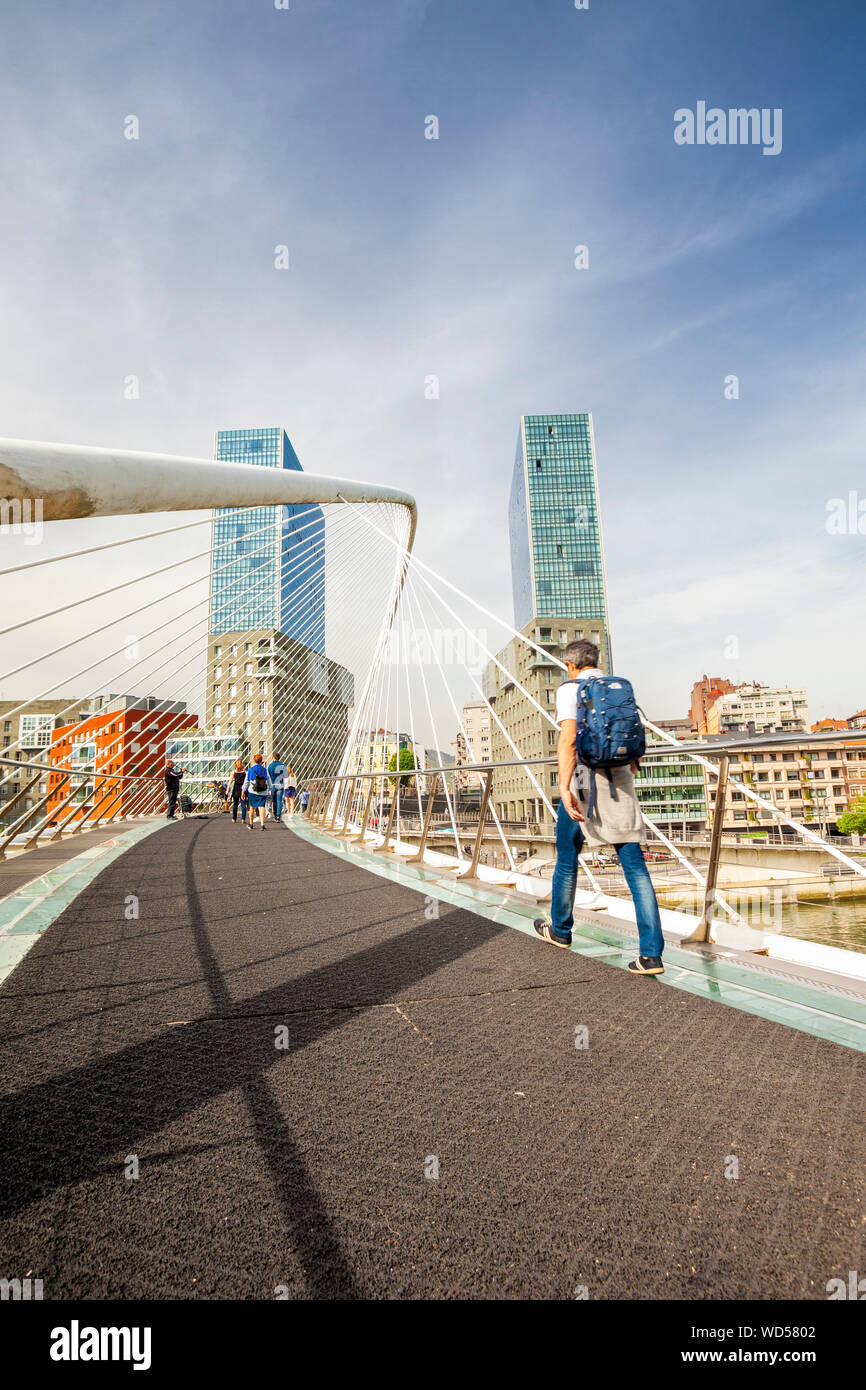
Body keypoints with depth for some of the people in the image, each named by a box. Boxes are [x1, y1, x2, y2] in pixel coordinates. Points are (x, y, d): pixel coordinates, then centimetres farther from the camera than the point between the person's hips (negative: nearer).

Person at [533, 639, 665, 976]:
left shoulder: (570, 689, -4)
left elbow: (568, 739, -19)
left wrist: (564, 787, -25)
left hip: (584, 780, -5)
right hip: (620, 783, 5)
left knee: (567, 858, 14)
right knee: (634, 864, 3)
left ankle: (560, 930, 32)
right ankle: (651, 953, 0)